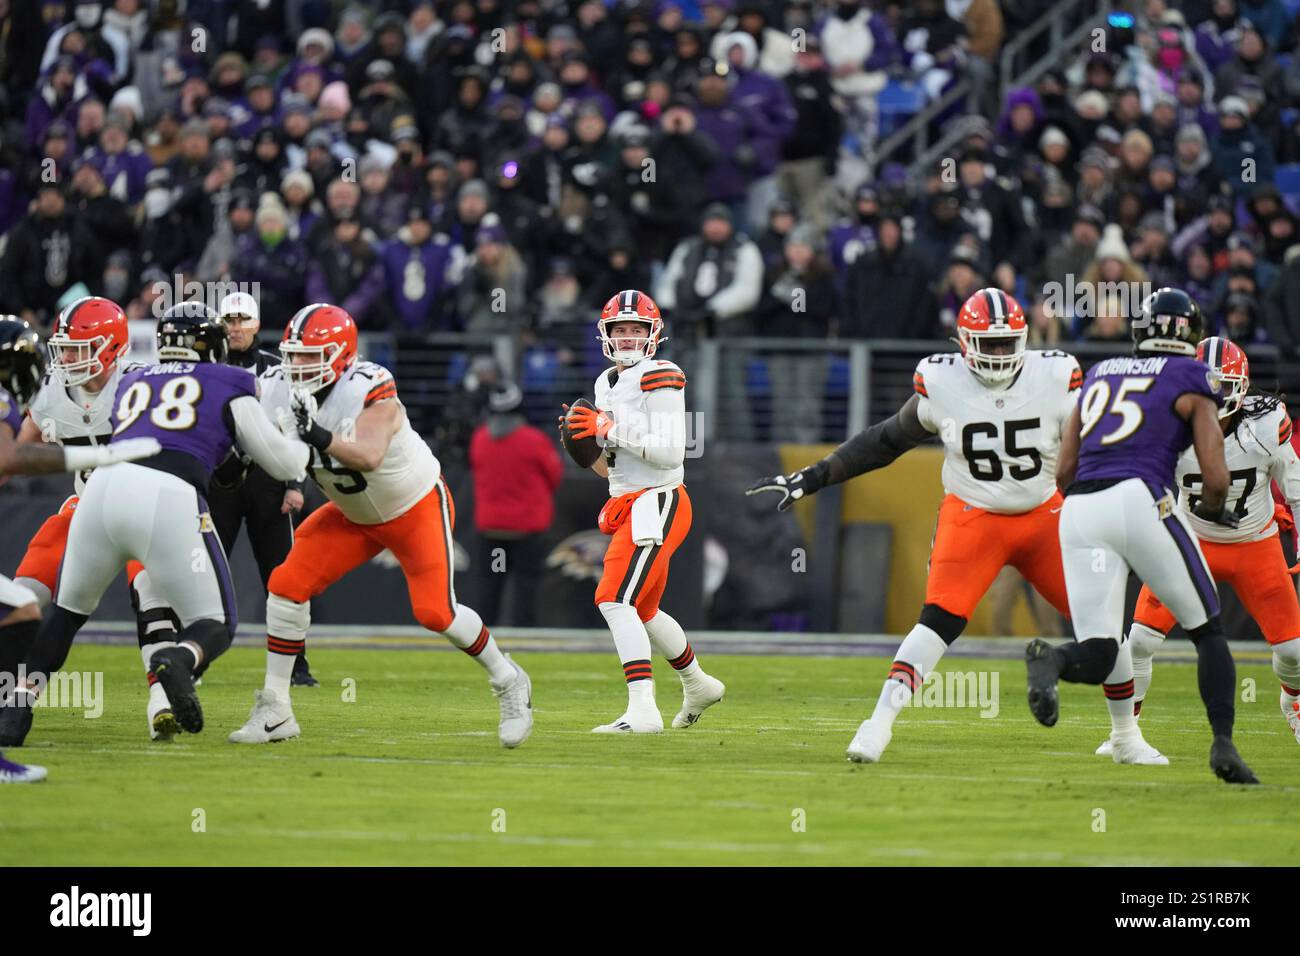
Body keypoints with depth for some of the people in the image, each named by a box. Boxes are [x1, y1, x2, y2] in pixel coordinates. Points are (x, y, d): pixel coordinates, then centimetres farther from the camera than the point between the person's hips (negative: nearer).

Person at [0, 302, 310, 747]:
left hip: (104, 488, 4)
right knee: (215, 626, 9)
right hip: (170, 498, -4)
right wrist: (307, 441, 44)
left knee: (67, 609, 25)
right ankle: (178, 660, -25)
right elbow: (284, 463, 22)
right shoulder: (229, 386, 19)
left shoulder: (132, 383, 29)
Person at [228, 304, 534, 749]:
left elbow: (369, 457, -47)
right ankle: (274, 711, -1)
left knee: (435, 612, -12)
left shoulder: (370, 390, -34)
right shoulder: (279, 391, -16)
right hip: (354, 516, 6)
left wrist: (317, 435, -59)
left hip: (417, 507, -6)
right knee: (288, 586, -9)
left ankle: (508, 682, 16)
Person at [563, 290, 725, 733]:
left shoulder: (659, 378, -12)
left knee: (614, 600, -21)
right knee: (643, 611, 22)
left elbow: (669, 453, -22)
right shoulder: (608, 383, 15)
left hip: (655, 504, -10)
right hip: (626, 506, 10)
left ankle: (643, 710, -28)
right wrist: (586, 443, 2)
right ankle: (698, 684, 44)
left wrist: (608, 428, -21)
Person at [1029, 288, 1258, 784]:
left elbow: (1064, 472, 22)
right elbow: (1215, 478, 1)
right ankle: (1223, 744, 2)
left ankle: (1051, 659, -31)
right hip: (1141, 501, -4)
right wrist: (1212, 509, 23)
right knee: (1207, 631, 14)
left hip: (1080, 510, 4)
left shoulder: (1100, 375, 24)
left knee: (1098, 656, 2)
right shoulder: (1192, 381, 10)